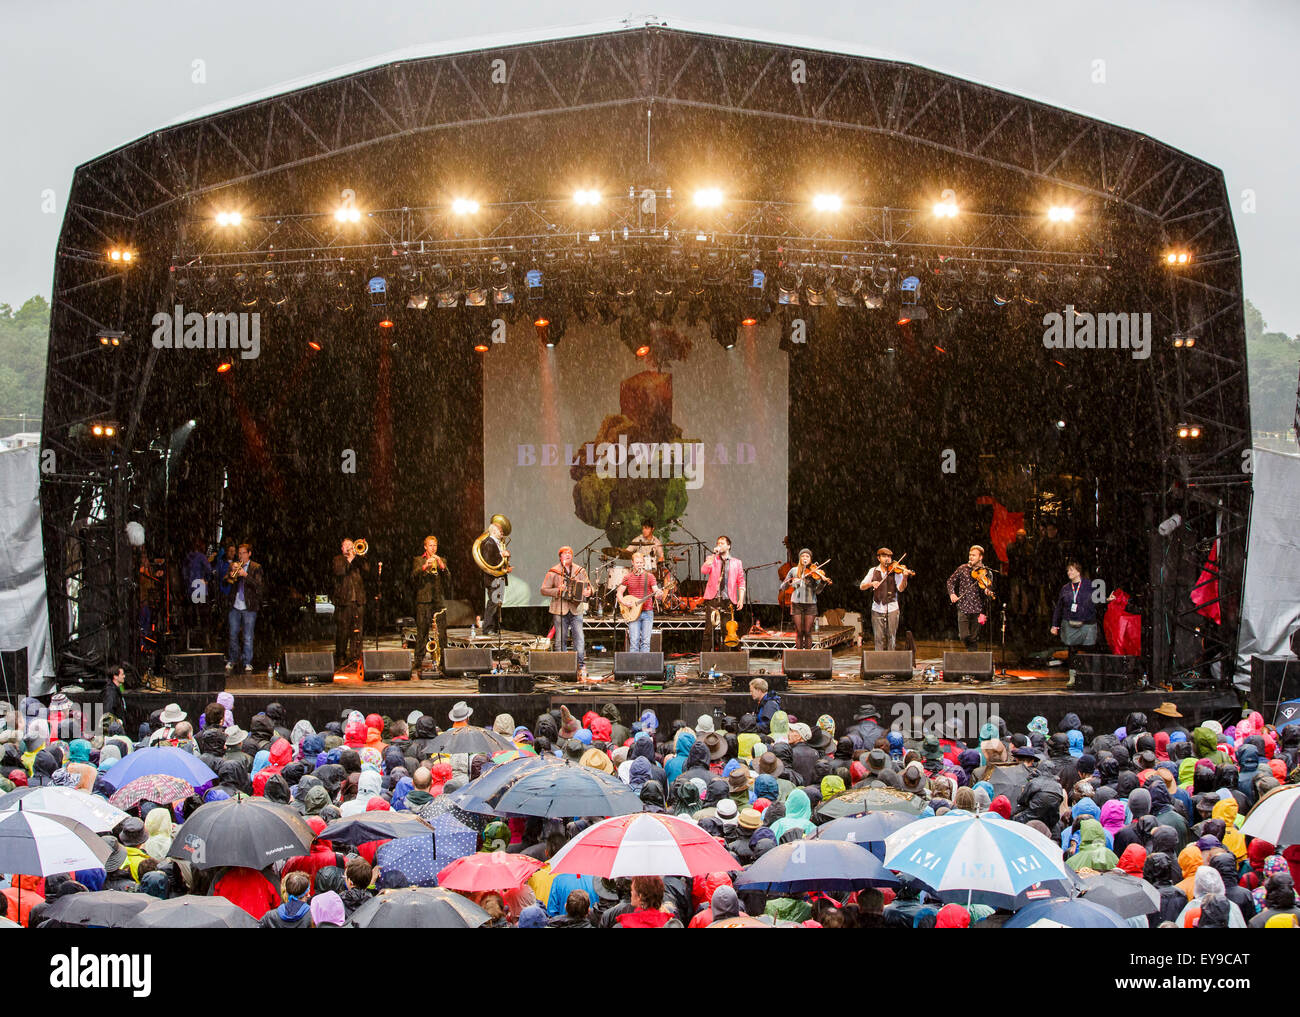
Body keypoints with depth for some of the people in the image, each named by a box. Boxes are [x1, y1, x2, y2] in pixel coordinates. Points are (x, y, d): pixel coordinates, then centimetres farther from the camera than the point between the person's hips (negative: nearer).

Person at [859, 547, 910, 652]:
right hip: (877, 609, 1)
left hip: (892, 609, -1)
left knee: (891, 637, 1)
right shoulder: (873, 571, 8)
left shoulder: (896, 571, 1)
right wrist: (871, 583, -15)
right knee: (878, 638, 1)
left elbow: (901, 588, -10)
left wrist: (904, 577, -28)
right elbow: (861, 586, 5)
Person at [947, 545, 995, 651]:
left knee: (974, 638, 1)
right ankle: (969, 647, 23)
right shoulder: (962, 569, 6)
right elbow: (951, 581, 14)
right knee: (963, 636, -7)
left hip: (977, 610, -1)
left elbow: (989, 590, 0)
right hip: (963, 608, 1)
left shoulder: (986, 573, 2)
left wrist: (988, 593, -25)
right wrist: (952, 593, -4)